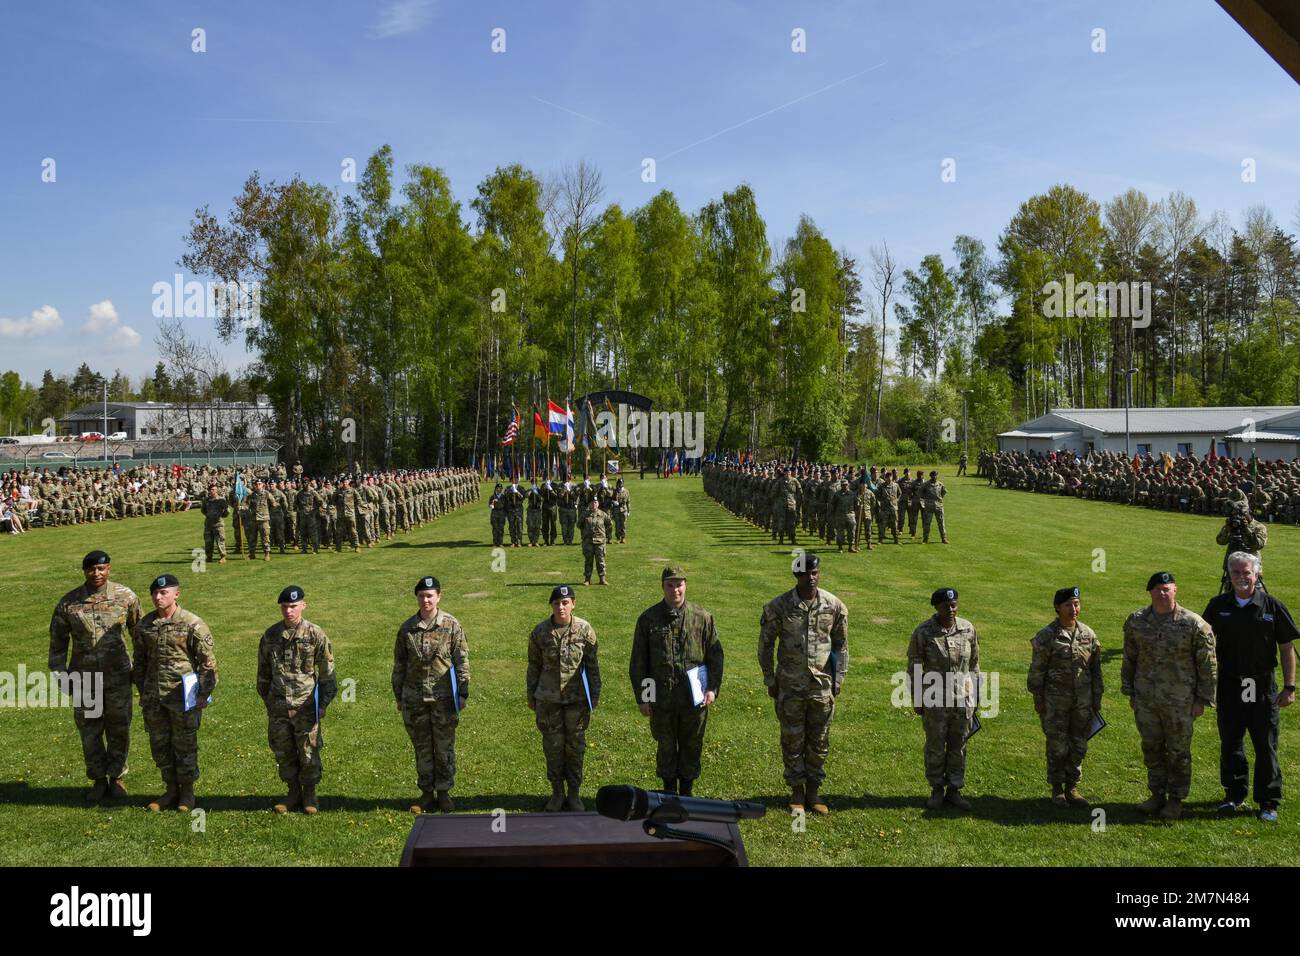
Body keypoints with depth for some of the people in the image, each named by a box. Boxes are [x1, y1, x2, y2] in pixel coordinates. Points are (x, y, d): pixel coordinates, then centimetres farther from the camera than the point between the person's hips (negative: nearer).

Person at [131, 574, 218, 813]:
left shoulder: (192, 624, -10)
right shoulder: (144, 625, 5)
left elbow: (208, 662, -8)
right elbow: (140, 661, 17)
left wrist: (203, 694, -10)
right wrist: (142, 691, 14)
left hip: (182, 695, -5)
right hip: (153, 697, 5)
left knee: (185, 745, 4)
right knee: (159, 745, 12)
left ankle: (187, 793, 19)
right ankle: (171, 790, 26)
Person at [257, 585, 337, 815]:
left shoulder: (315, 635, -6)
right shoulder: (270, 636, 3)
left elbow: (327, 673, -2)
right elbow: (263, 672, 14)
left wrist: (323, 704, -5)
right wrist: (267, 701, 13)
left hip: (306, 707, -3)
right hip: (278, 707, 3)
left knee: (309, 752, 3)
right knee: (283, 753, 10)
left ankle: (309, 794, 19)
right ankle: (293, 792, 26)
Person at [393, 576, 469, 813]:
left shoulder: (451, 625, -3)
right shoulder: (407, 628, 4)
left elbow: (462, 660, -2)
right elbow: (399, 664, 11)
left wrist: (463, 692, -6)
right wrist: (398, 696, 11)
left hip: (443, 697, -2)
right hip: (414, 698, 2)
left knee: (445, 747, 4)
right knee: (422, 748, 9)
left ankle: (444, 792, 16)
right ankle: (426, 793, 20)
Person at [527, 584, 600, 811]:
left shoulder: (584, 630, -6)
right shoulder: (540, 632, -4)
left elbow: (592, 665, 1)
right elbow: (534, 666, 6)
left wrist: (595, 696, 2)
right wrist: (531, 697, 9)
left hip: (577, 698, -1)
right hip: (548, 699, 1)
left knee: (576, 747, 7)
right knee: (553, 747, 7)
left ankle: (574, 794, 22)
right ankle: (557, 793, 24)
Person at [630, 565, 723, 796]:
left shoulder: (702, 617, -2)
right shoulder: (648, 619, -3)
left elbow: (715, 654, 4)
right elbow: (638, 662, 2)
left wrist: (713, 688, -4)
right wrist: (642, 697, -1)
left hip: (694, 697, 0)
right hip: (662, 698, 0)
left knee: (691, 746, 12)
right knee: (666, 747, 12)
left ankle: (687, 792, 29)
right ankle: (669, 791, 30)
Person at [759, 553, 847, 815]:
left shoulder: (834, 606, -2)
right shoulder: (778, 607, -9)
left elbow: (841, 645, 8)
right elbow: (765, 645, 1)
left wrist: (839, 678, 3)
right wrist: (770, 680, 0)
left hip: (823, 685, 2)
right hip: (790, 686, -2)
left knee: (819, 742, 10)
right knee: (792, 740, 7)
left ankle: (813, 790, 26)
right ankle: (797, 791, 22)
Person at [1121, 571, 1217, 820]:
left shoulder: (1194, 624, -12)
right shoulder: (1136, 621, -1)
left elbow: (1208, 666, -5)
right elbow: (1129, 659, 10)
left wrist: (1202, 699, -4)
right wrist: (1129, 691, 11)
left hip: (1179, 701, -3)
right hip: (1145, 699, 3)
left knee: (1178, 752, 8)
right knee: (1151, 748, 14)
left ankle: (1176, 799, 23)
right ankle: (1157, 794, 29)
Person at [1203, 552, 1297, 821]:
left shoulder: (1273, 607, -6)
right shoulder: (1218, 606, 0)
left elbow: (1287, 648, -1)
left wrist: (1289, 687, -5)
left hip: (1262, 687, -2)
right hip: (1229, 685, 2)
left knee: (1266, 746, 5)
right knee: (1230, 743, 12)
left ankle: (1269, 802, 17)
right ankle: (1234, 795, 27)